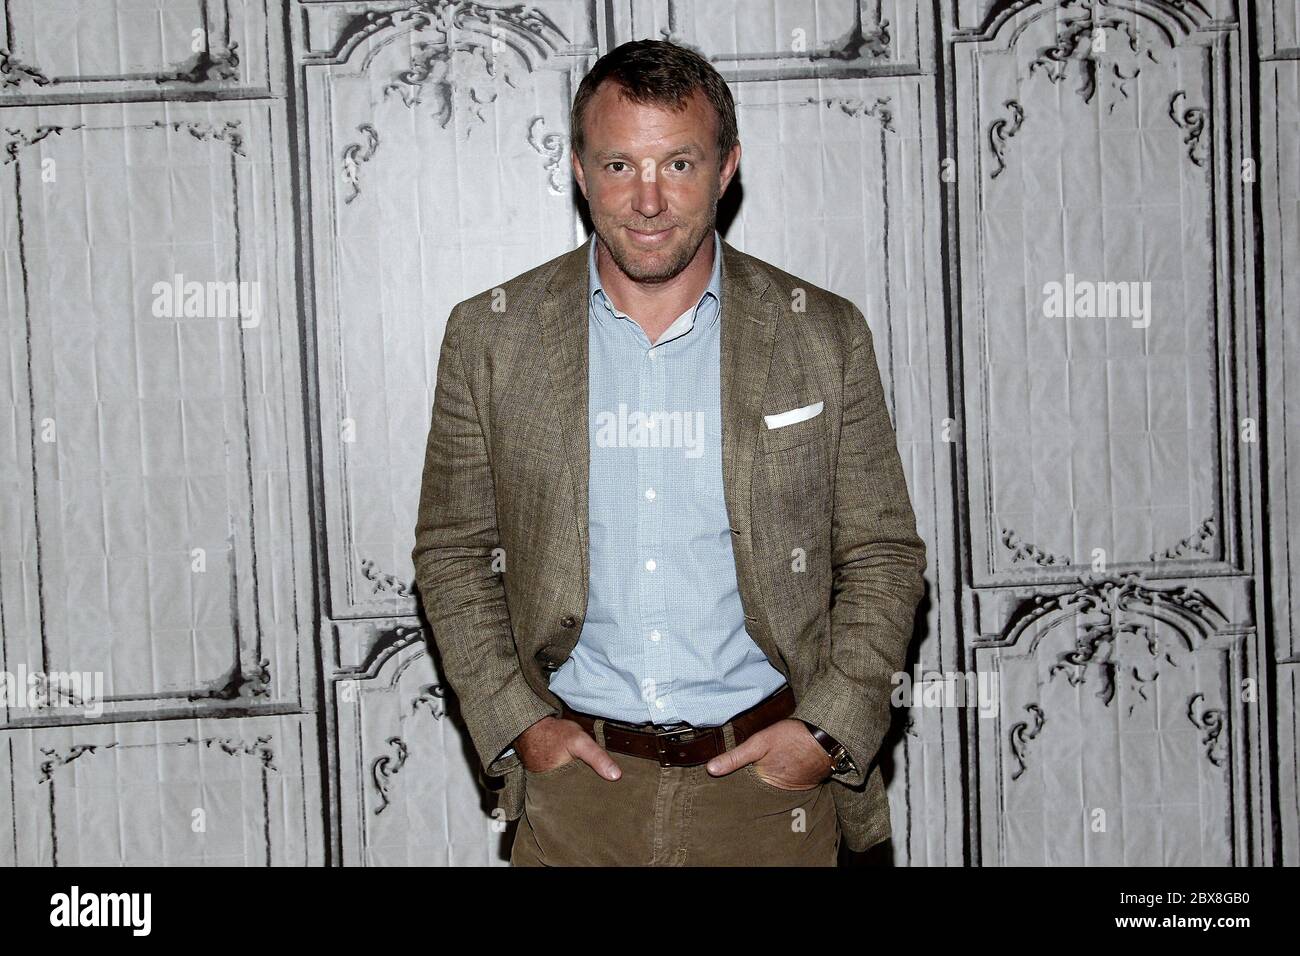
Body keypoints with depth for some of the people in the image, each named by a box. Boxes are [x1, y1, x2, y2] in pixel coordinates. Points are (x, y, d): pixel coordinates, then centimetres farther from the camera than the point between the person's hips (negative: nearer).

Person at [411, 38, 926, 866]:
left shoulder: (824, 336, -2)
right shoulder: (490, 337, -1)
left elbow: (882, 555, 2)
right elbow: (453, 551, 5)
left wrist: (831, 730, -8)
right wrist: (515, 721, -5)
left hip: (769, 775, 0)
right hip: (574, 772, 1)